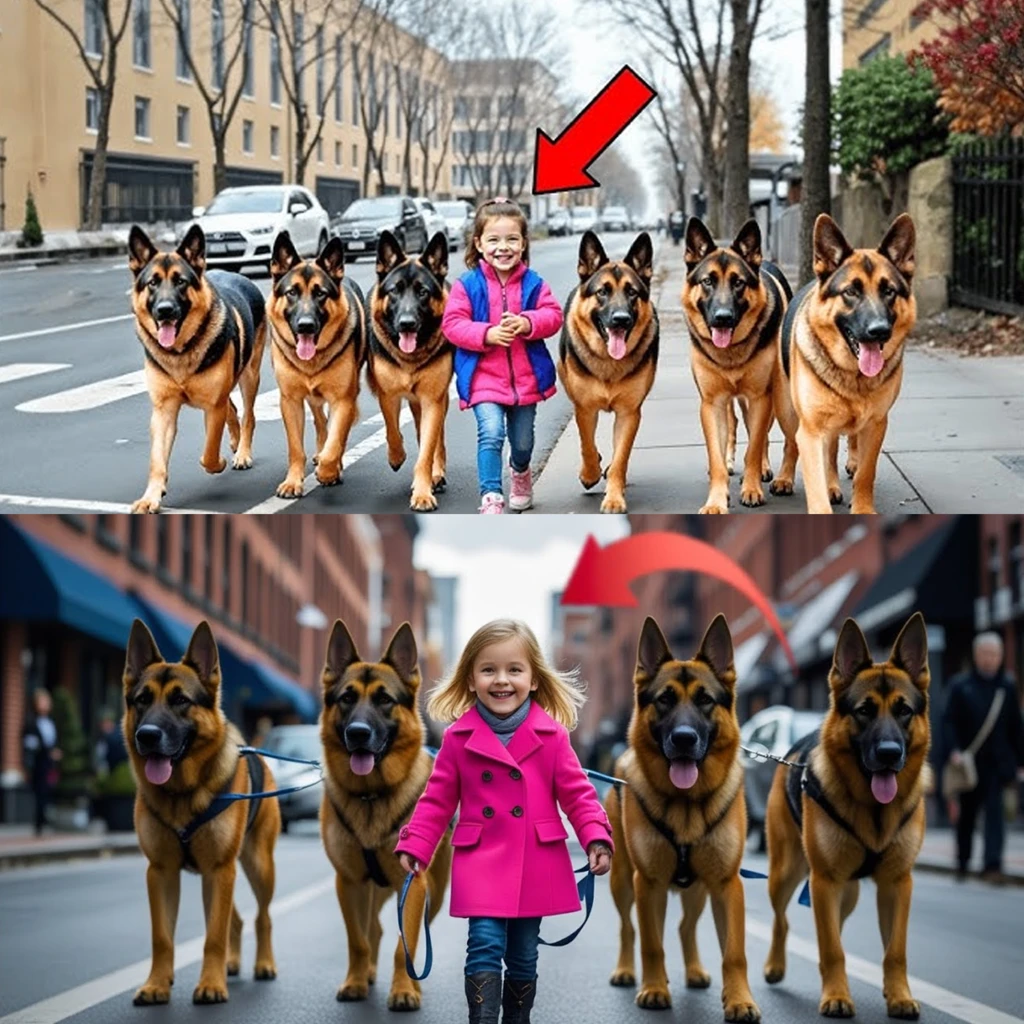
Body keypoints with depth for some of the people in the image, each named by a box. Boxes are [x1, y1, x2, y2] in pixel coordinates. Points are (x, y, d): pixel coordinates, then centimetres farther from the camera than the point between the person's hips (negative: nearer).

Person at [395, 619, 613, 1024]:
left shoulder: (551, 735, -3)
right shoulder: (459, 738, -2)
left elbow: (577, 793, 0)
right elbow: (437, 799, 4)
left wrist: (597, 838, -14)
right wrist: (414, 846, -5)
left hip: (536, 865, 1)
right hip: (481, 862, -1)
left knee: (524, 955, 12)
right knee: (486, 944, -15)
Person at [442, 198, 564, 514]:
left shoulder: (533, 283, 0)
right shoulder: (467, 285, -7)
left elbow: (553, 315, -4)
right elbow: (453, 324, -10)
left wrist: (528, 323, -24)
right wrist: (487, 334, -24)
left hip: (525, 378, 3)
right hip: (484, 378, -3)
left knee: (523, 442, 16)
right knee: (491, 433, -23)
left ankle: (520, 473, 50)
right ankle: (491, 497, -19)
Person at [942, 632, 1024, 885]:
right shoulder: (960, 685, 1)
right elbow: (949, 721, -3)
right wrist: (954, 750, -17)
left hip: (997, 762, 0)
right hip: (968, 761, 0)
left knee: (994, 810, -13)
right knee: (967, 814, 12)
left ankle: (993, 864, -17)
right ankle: (962, 863, 27)